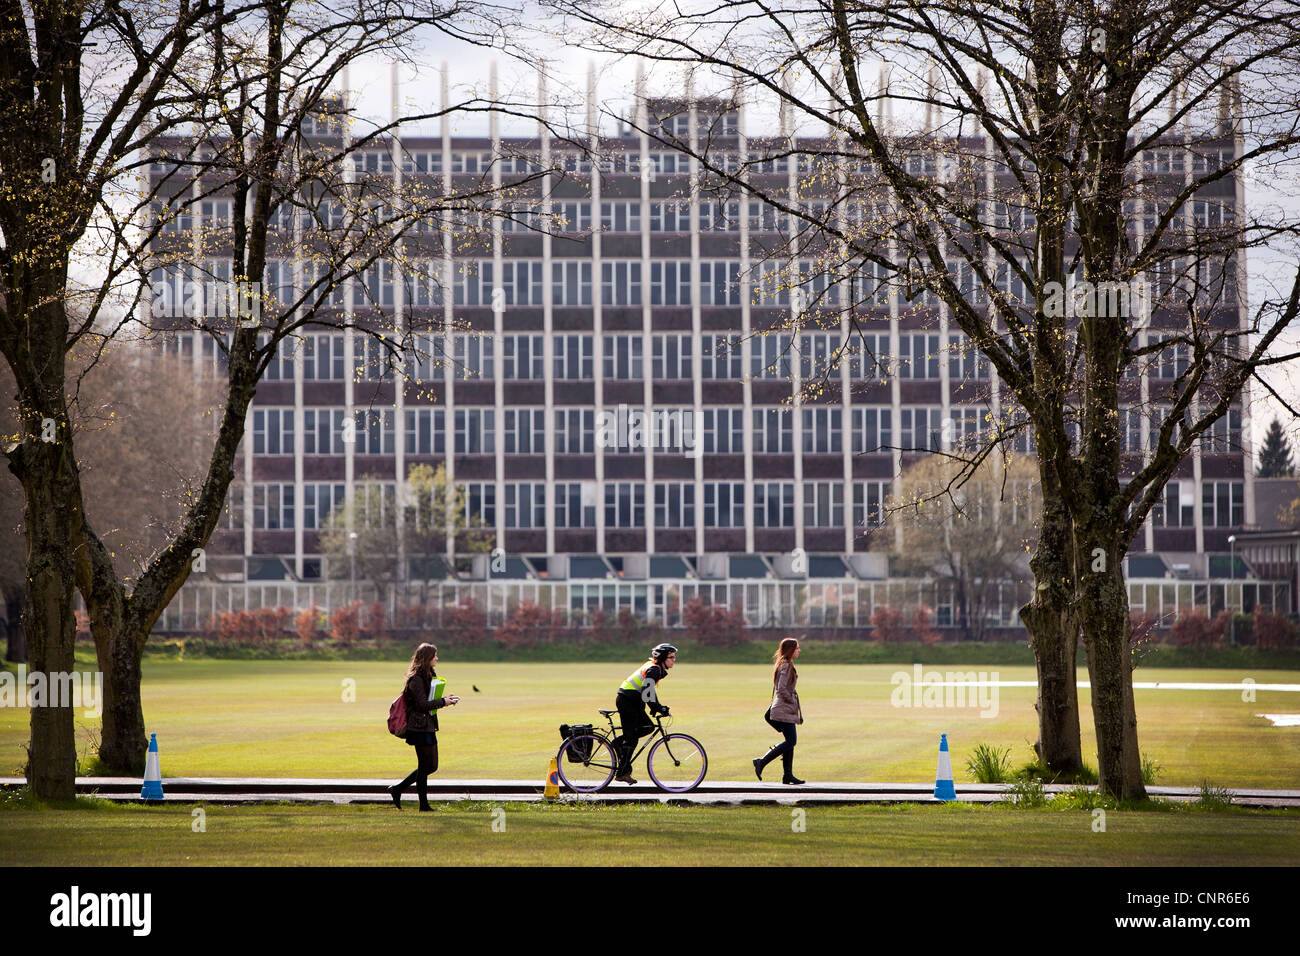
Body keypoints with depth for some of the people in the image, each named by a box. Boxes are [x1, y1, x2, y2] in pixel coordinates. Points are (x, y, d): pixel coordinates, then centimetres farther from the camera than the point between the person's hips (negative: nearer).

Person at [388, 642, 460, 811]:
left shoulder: (428, 676, 16)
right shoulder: (416, 679, -15)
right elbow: (423, 704, -19)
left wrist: (446, 699, 9)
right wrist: (443, 702, -13)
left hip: (428, 727, 10)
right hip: (420, 727, -10)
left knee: (431, 765, 12)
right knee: (425, 766, -4)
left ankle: (397, 789, 19)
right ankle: (423, 805, 3)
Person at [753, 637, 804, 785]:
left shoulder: (784, 665, 16)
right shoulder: (786, 666, -15)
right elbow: (782, 689, -22)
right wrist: (793, 702, -12)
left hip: (785, 709, 10)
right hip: (785, 710, -10)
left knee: (791, 741, 9)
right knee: (790, 741, -9)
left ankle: (788, 775, 9)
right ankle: (761, 762, -6)